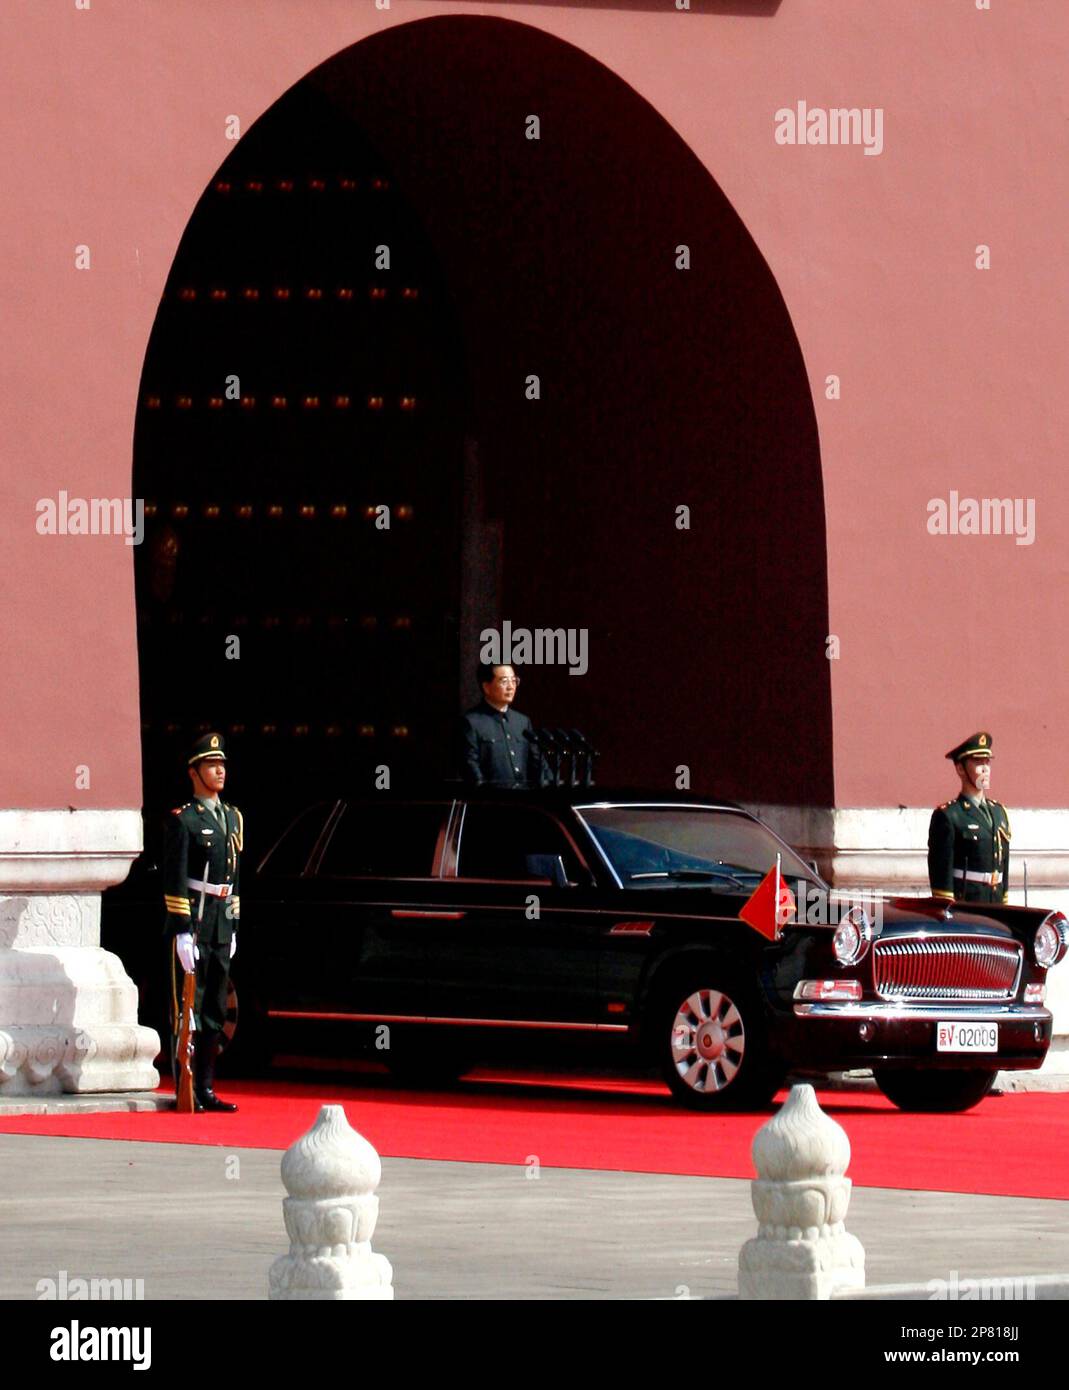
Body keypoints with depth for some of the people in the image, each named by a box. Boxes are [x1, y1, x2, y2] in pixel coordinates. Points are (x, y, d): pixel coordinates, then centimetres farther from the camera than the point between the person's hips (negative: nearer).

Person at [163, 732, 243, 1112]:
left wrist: (233, 926, 18)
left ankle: (206, 1089, 15)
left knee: (215, 1011, 10)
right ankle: (187, 1091, -3)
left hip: (221, 925, 8)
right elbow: (175, 880, -13)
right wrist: (182, 932, -18)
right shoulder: (183, 820, -8)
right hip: (191, 922, -8)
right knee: (188, 1009, -5)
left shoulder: (232, 818, 15)